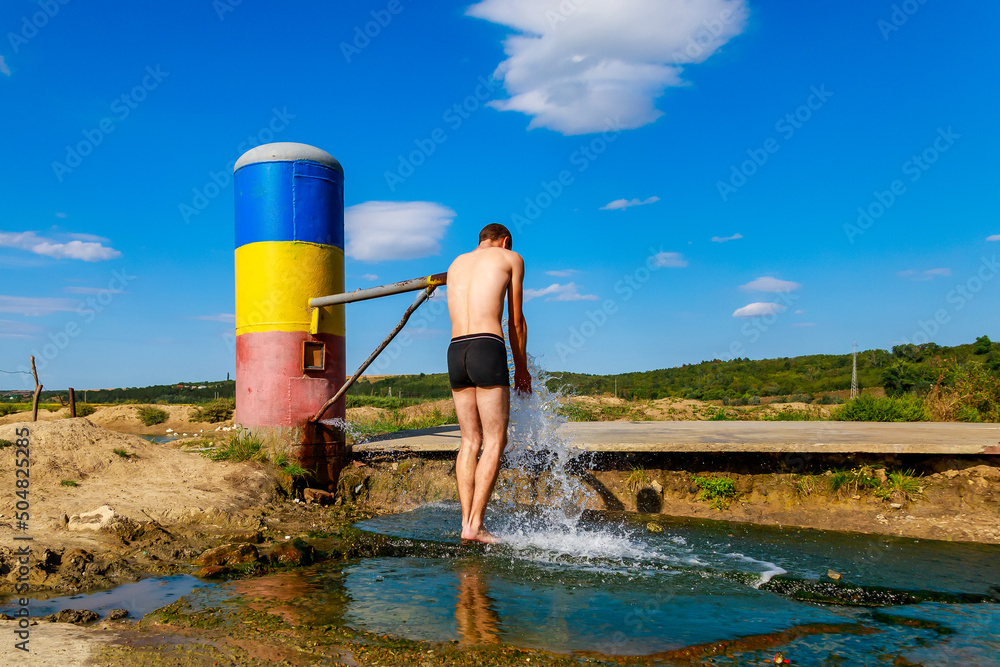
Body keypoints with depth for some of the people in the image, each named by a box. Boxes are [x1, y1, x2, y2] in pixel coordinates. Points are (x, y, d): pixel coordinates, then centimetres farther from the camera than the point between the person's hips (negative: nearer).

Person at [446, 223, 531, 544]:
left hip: (455, 350, 5)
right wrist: (521, 368, 22)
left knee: (471, 441, 9)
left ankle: (467, 522, 4)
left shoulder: (456, 264, 26)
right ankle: (475, 524, -8)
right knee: (495, 442, -2)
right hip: (488, 349, -5)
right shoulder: (511, 258, 12)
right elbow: (516, 321, 13)